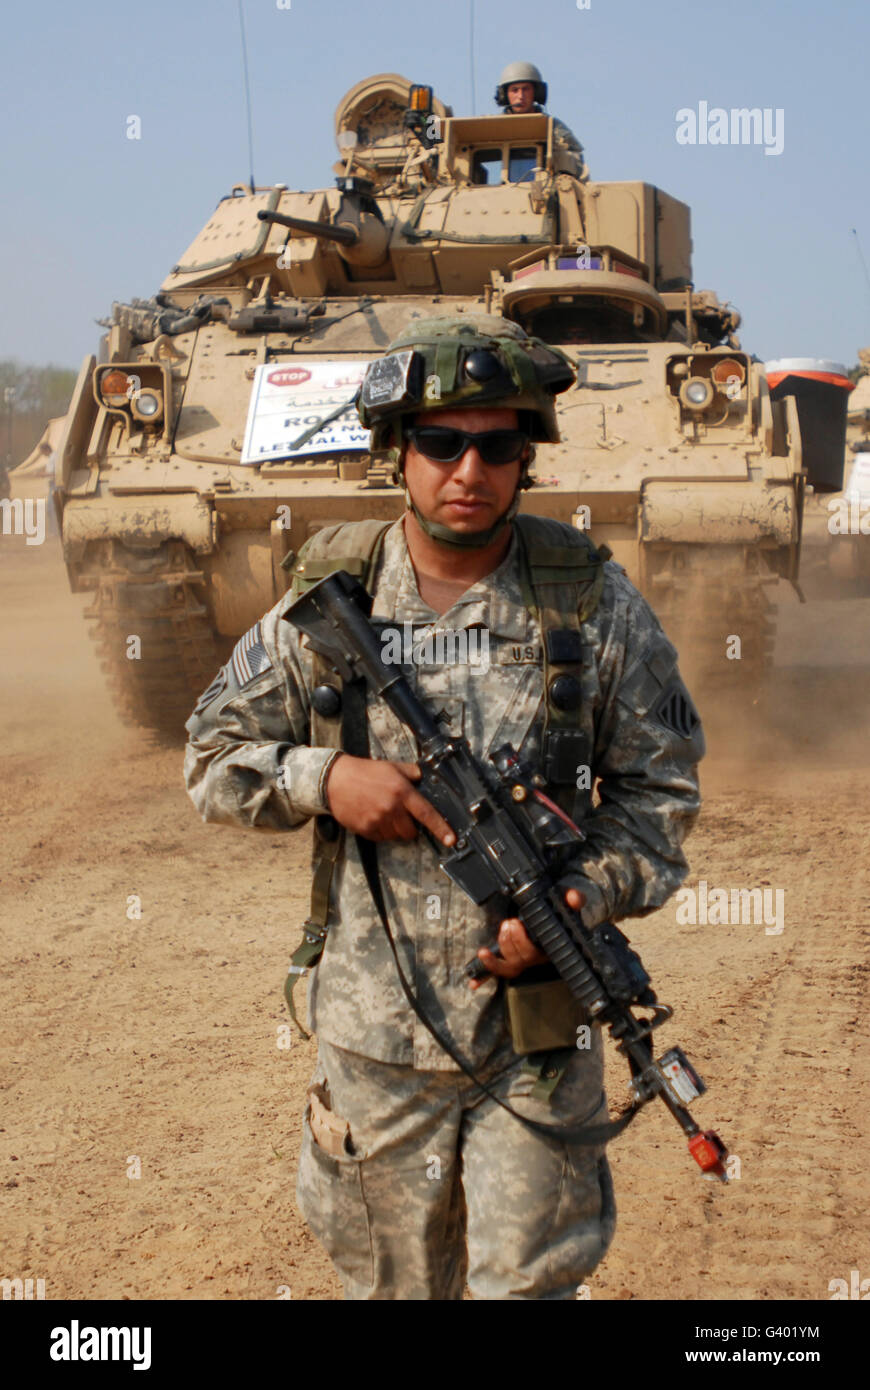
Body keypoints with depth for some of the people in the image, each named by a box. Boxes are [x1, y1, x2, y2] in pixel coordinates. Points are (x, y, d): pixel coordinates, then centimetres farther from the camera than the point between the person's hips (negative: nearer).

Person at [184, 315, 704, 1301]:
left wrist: (589, 893, -15)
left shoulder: (595, 605, -4)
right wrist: (325, 778, -14)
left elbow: (660, 785, 2)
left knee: (529, 1281, 5)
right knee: (392, 1278, 17)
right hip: (370, 1028, 1)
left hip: (539, 1036, -1)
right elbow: (213, 756, 5)